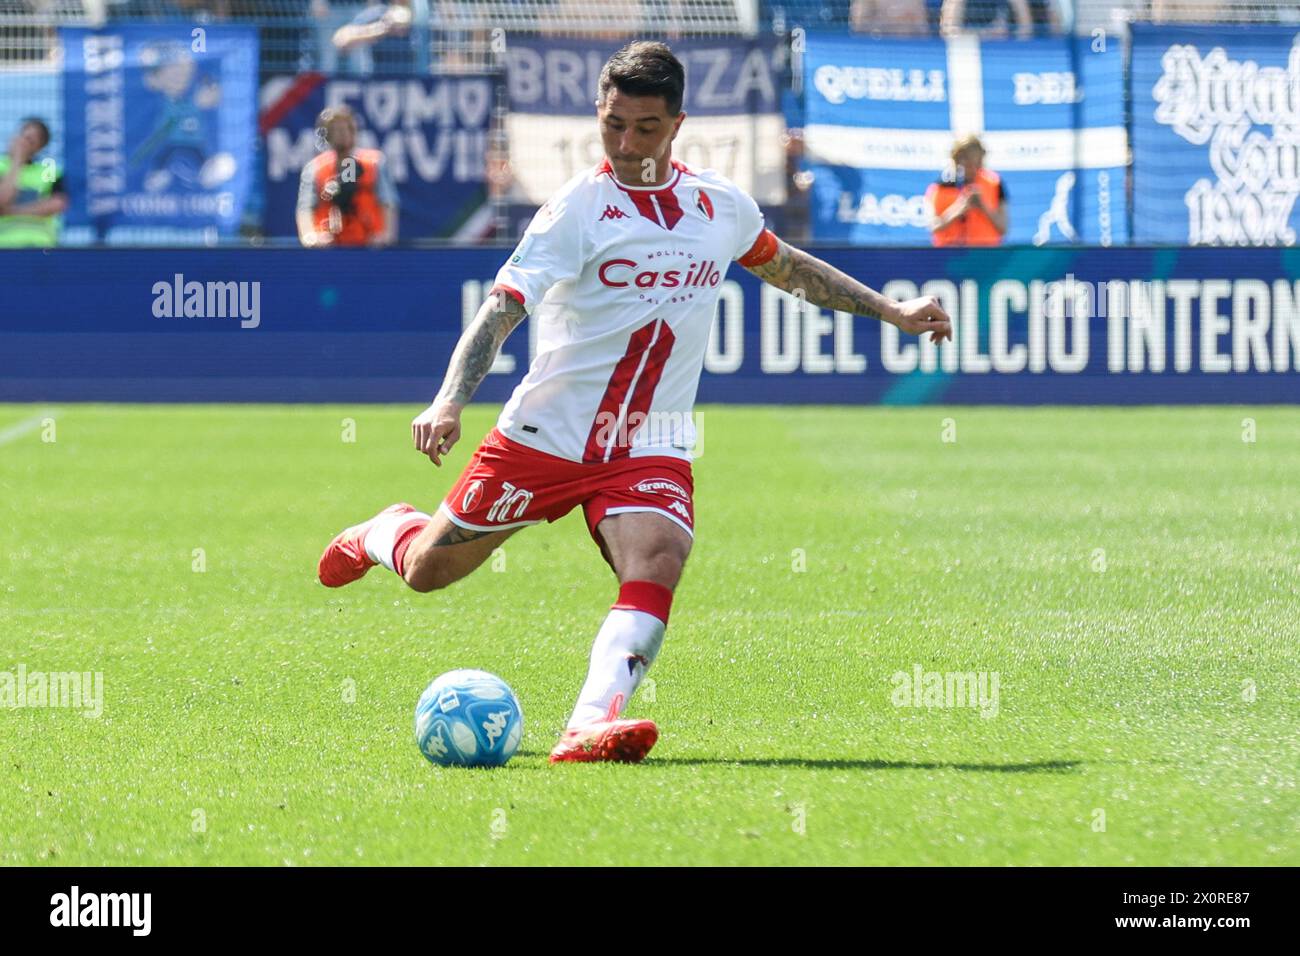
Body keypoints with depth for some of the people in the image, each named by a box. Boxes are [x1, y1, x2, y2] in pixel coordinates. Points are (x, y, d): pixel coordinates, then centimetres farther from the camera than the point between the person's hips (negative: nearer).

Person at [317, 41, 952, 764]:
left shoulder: (723, 206, 4)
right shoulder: (579, 208, -12)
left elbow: (785, 266, 25)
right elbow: (504, 305, -21)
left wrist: (892, 311, 25)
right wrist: (450, 403, -36)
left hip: (650, 450, 2)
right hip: (545, 435, -2)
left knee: (657, 564, -28)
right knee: (428, 570, 10)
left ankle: (592, 725, -42)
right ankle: (384, 533, 47)